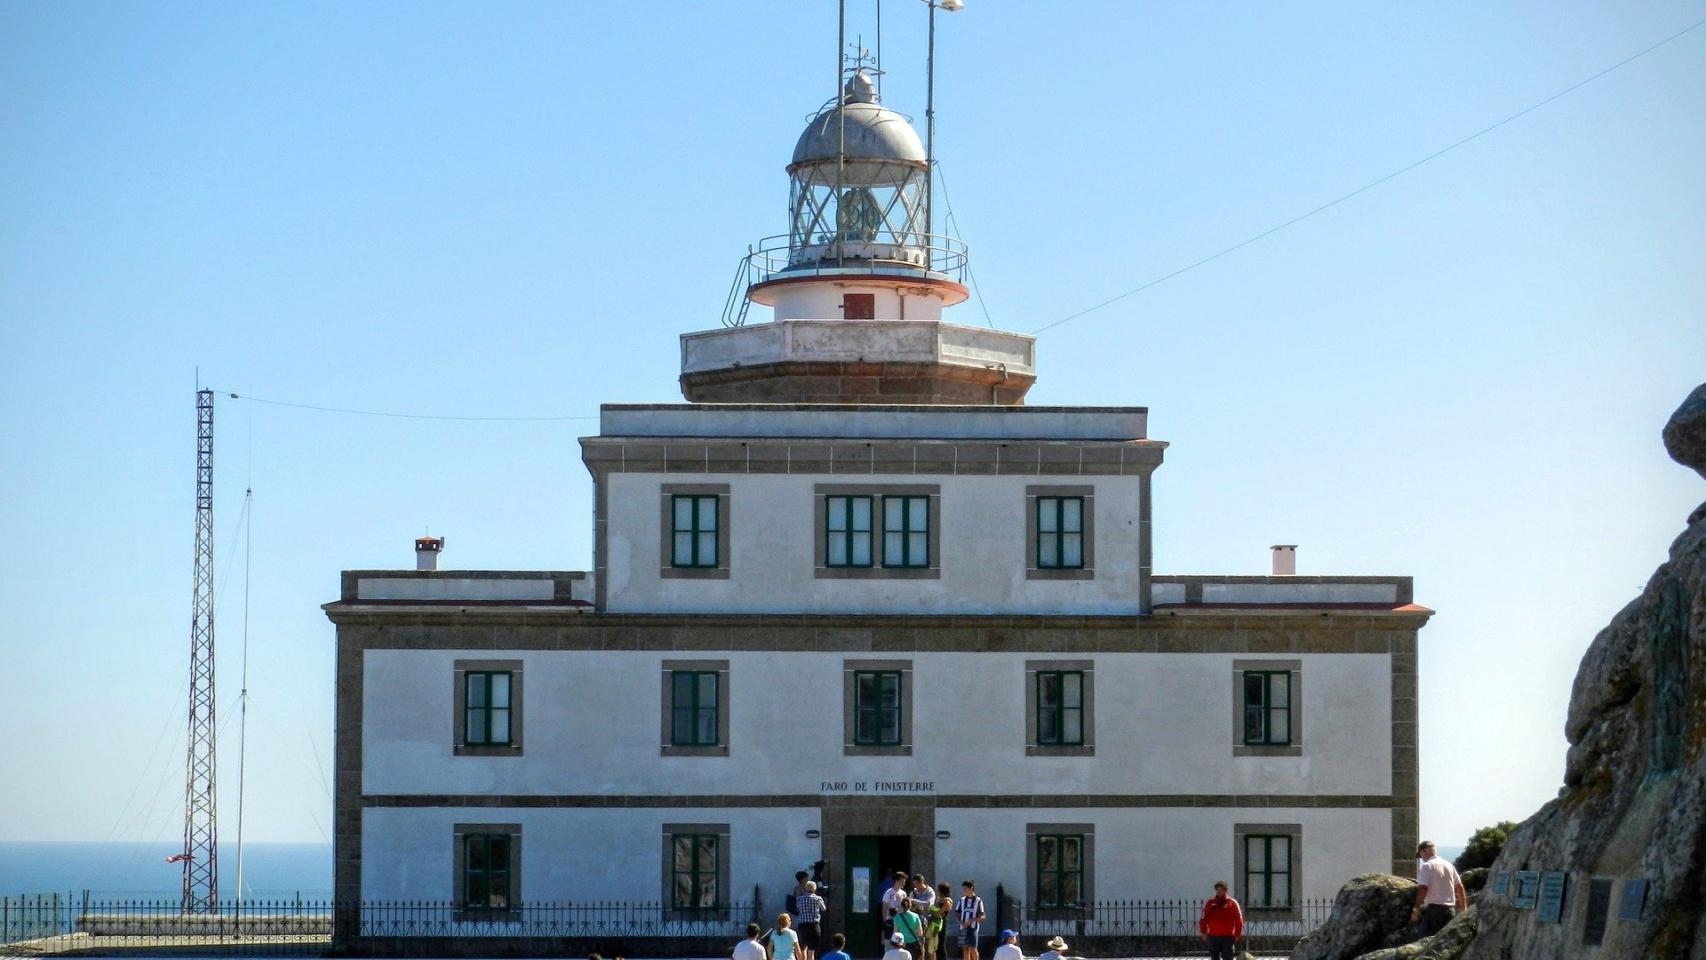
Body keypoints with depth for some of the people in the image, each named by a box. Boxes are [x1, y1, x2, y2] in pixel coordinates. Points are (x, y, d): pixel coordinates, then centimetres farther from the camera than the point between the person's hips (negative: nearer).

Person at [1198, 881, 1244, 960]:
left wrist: (1237, 935, -3)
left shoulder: (1232, 903, 0)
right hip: (1213, 936, 2)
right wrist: (1204, 932, 1)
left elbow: (1239, 921, 1)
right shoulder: (1210, 903, 6)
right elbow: (1203, 919, 8)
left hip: (1228, 937, -2)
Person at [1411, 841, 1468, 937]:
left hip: (1433, 908, -7)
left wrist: (1416, 910, -13)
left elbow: (1423, 889, -16)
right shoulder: (1449, 865, 13)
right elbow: (1459, 887, 15)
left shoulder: (1427, 866, -8)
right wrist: (1463, 908, 22)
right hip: (1449, 909, 7)